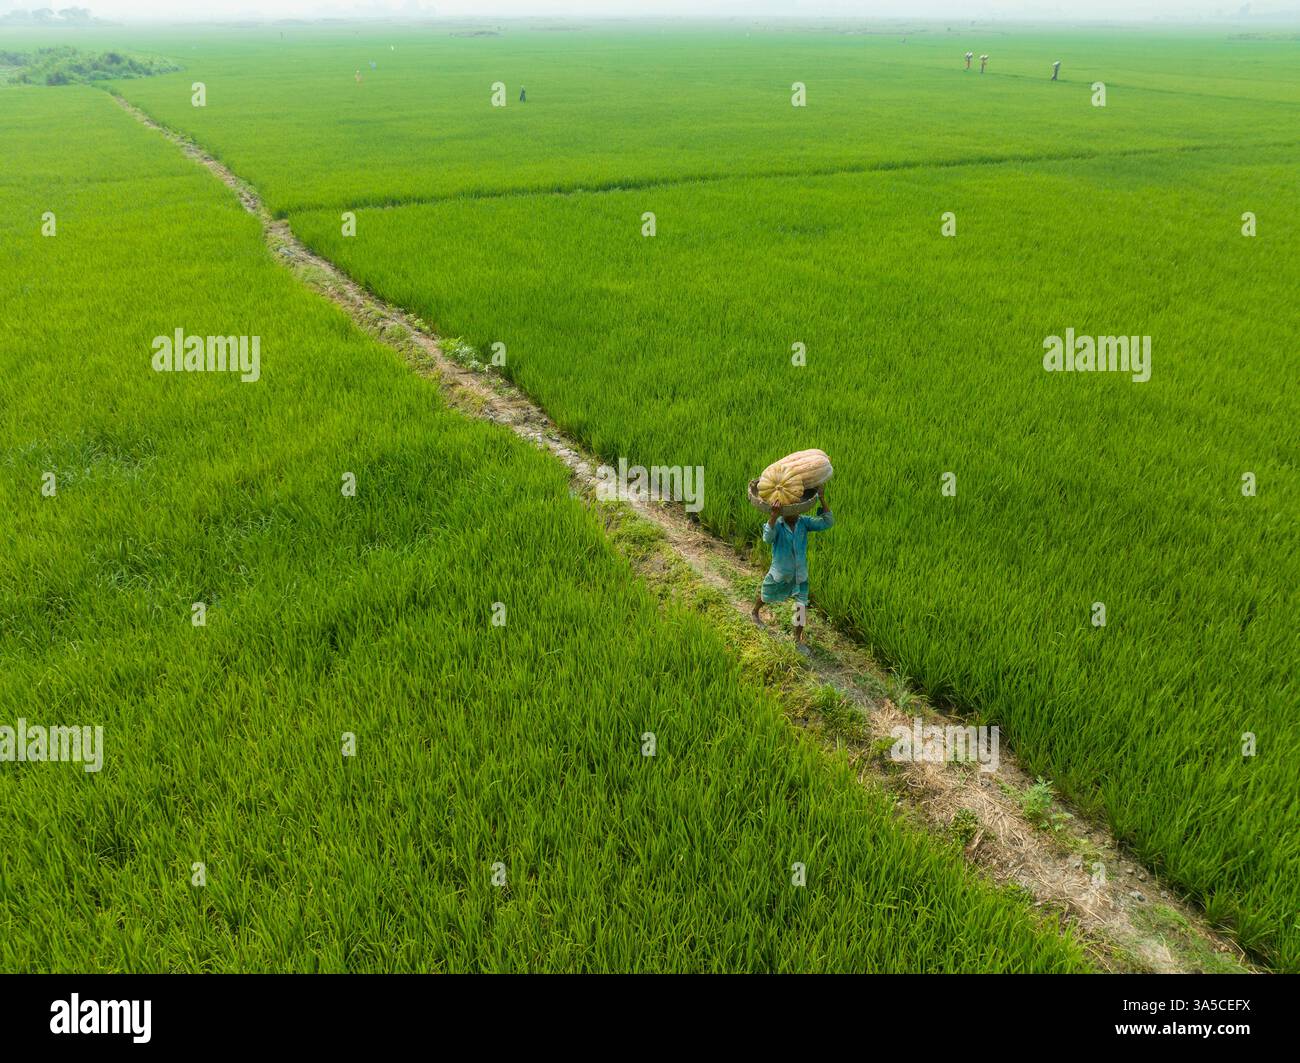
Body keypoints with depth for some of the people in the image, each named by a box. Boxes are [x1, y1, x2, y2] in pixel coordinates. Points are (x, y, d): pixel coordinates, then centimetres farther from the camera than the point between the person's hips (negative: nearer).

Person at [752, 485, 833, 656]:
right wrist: (774, 515, -63)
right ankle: (755, 613, 58)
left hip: (800, 574, 2)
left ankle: (798, 640, 20)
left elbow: (827, 522, -23)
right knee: (766, 597, 23)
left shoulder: (804, 522, -13)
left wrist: (822, 499, -37)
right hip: (780, 573, -2)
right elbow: (767, 537, -47)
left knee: (801, 606, 0)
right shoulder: (776, 524, -24)